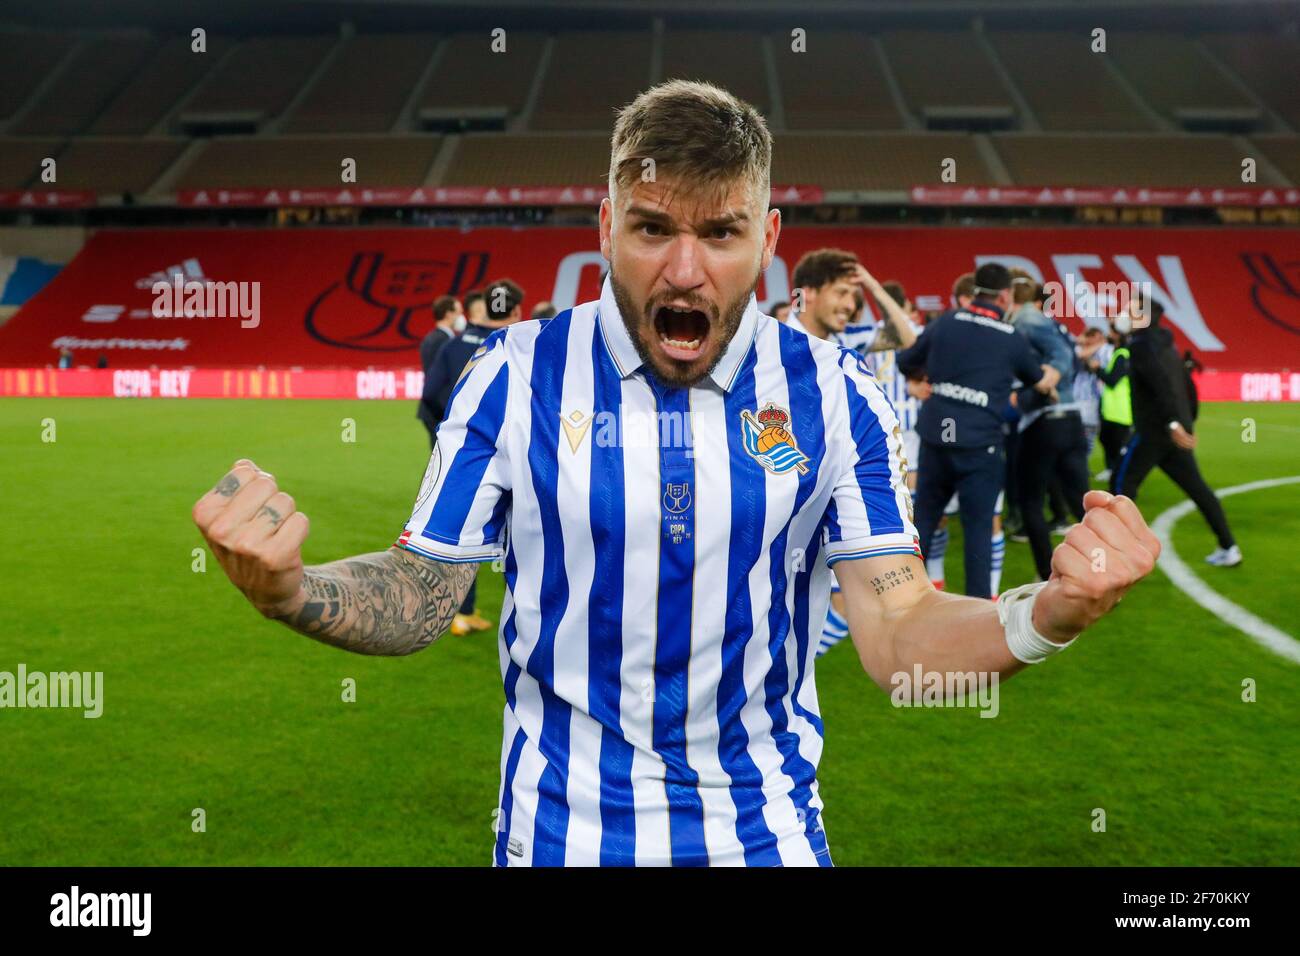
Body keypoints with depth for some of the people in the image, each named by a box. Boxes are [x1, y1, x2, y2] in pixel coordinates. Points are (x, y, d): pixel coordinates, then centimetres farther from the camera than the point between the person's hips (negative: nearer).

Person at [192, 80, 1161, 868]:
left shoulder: (833, 393, -8)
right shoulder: (515, 376, -10)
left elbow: (898, 632, -10)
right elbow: (420, 595, -7)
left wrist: (1048, 615, -30)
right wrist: (285, 589, -27)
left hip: (771, 825, 1)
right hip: (562, 828, 0)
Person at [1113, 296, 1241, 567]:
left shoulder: (1141, 344, -10)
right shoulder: (1165, 344, 18)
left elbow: (1160, 383, -23)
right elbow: (1186, 384, 22)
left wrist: (1172, 423, -30)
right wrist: (1188, 422, 27)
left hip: (1153, 430, -9)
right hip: (1175, 428, 9)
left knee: (1123, 483, 0)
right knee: (1195, 486, 10)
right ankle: (1228, 548, 11)